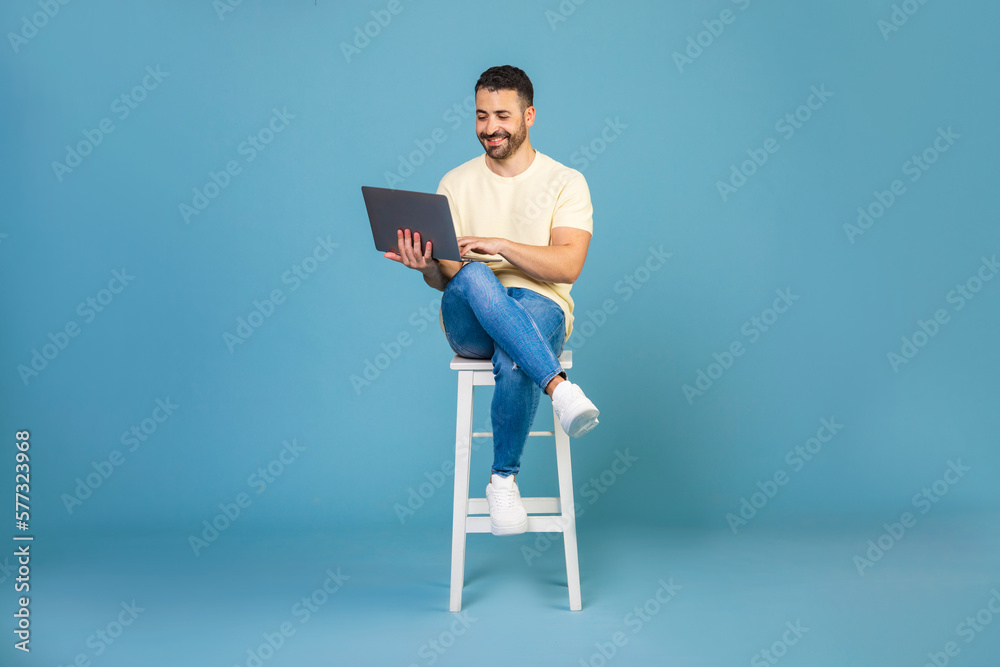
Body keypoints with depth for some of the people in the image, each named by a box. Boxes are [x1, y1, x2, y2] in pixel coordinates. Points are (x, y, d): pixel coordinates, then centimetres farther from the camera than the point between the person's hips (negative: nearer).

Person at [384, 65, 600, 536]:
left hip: (540, 308, -1)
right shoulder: (456, 183, 11)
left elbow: (567, 266, -9)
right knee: (472, 276, -36)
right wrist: (428, 265, -19)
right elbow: (443, 278, 5)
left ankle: (504, 480, -14)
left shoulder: (565, 182, 5)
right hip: (468, 321, 2)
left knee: (513, 362, -37)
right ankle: (561, 389, -42)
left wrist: (499, 244, -20)